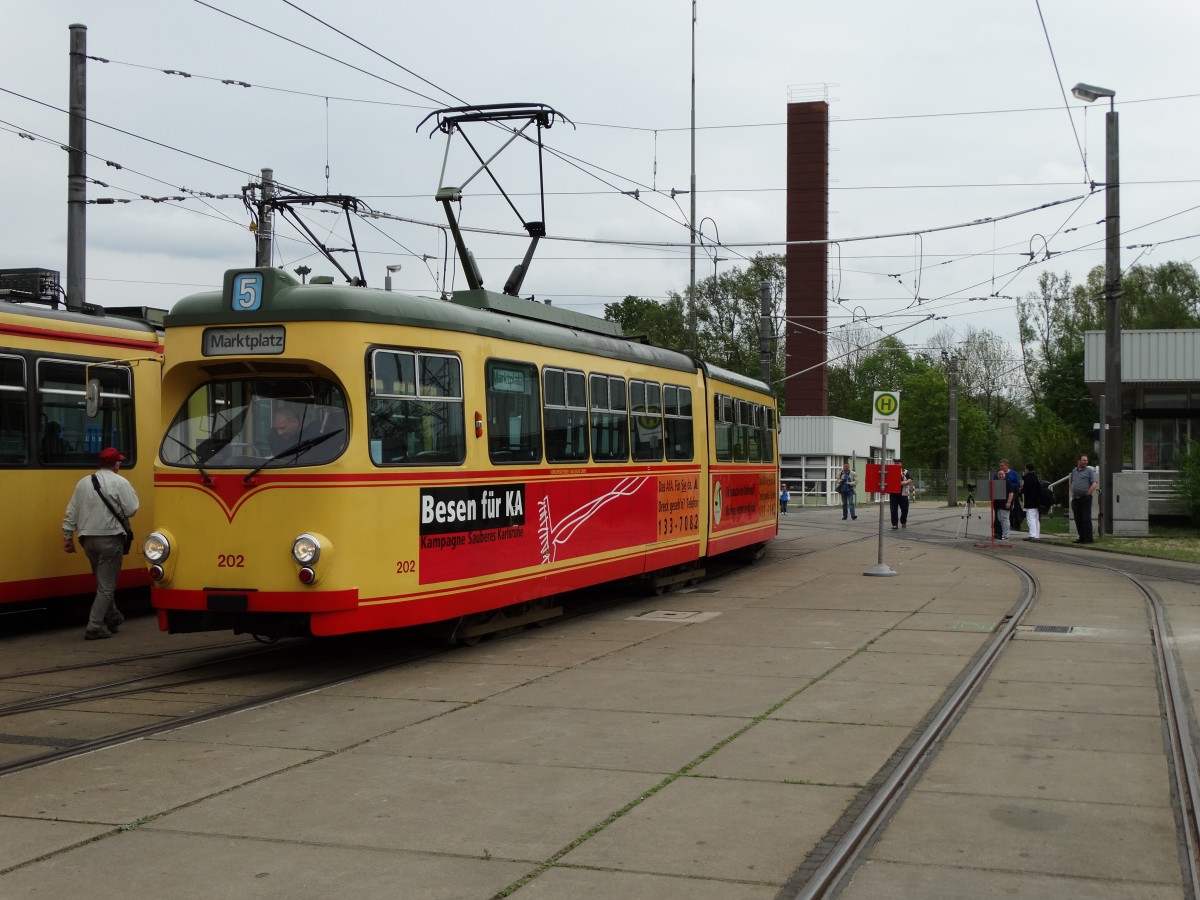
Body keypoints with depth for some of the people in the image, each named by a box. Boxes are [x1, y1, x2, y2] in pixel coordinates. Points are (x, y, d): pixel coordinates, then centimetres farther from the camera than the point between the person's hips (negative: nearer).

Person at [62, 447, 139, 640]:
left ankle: (112, 619, 32)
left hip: (88, 539, 6)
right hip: (110, 538, -6)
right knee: (106, 585, -1)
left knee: (103, 582, 21)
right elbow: (131, 509, -11)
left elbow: (71, 513, 9)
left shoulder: (83, 483, 9)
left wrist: (68, 537, 15)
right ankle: (95, 627, -7)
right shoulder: (119, 482, -8)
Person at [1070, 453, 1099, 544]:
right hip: (1075, 499, 6)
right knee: (1078, 519, 9)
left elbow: (1095, 484, -9)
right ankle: (1082, 537, 17)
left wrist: (1087, 494, -11)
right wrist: (1072, 494, 12)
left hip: (1085, 498, -6)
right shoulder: (1074, 471, 15)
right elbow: (1071, 483, 25)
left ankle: (1088, 538, -4)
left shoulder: (1089, 471, -1)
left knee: (1086, 519, -6)